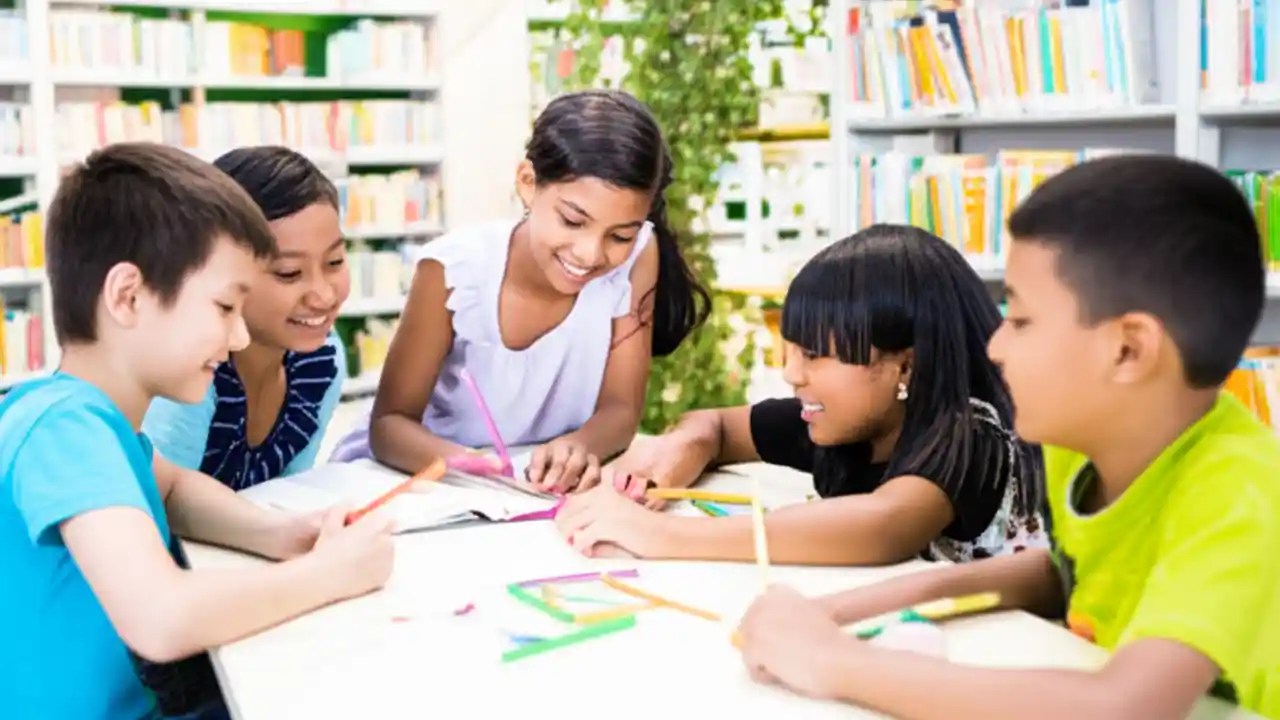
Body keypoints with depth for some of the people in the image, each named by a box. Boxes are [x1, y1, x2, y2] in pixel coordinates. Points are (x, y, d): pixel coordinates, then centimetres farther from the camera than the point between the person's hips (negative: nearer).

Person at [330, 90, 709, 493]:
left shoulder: (638, 255, -14)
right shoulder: (455, 270, -20)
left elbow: (621, 409, -10)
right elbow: (389, 423, -16)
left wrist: (580, 447, -31)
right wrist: (455, 461, -37)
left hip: (547, 493, 2)